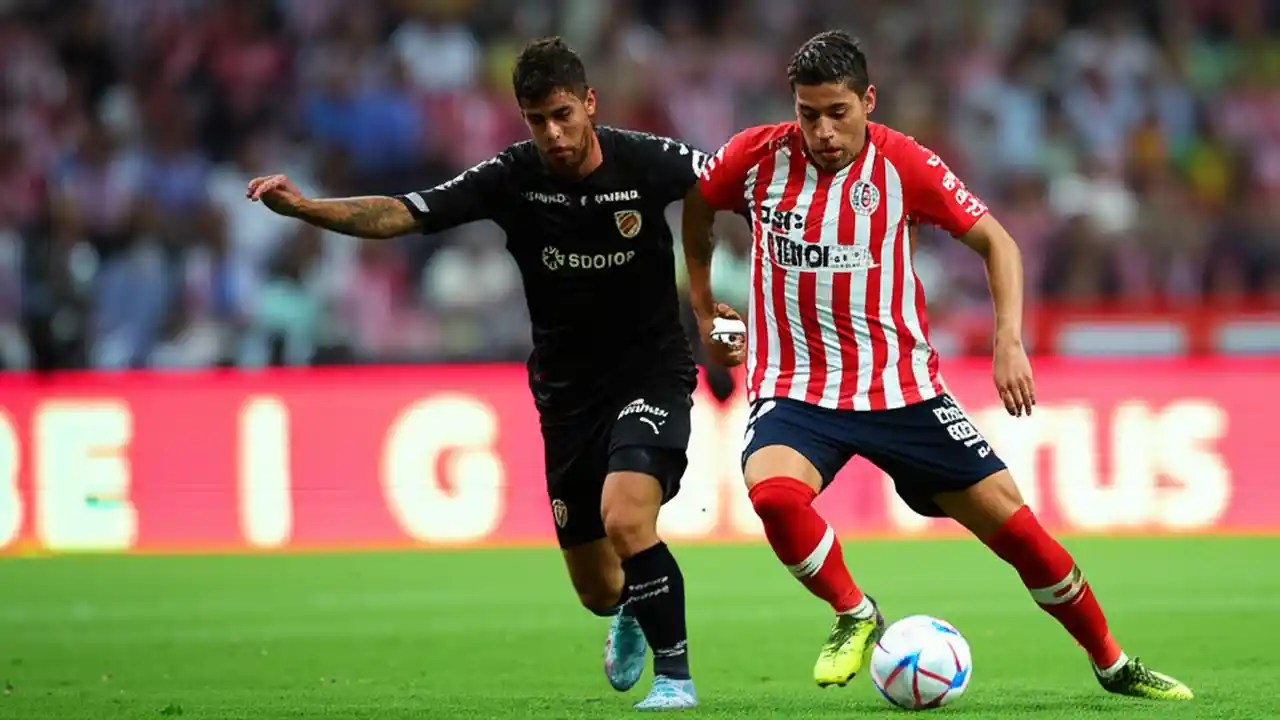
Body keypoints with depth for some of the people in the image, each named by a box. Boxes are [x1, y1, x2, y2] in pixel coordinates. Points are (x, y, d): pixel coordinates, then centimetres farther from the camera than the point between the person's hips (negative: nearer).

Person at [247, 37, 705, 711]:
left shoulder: (649, 162, -14)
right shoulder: (511, 176, -11)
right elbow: (401, 214, -15)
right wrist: (304, 207, -28)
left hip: (651, 371, -3)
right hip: (567, 389, 3)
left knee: (625, 518, -30)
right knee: (597, 591, 10)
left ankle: (675, 673, -13)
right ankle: (630, 615, 48)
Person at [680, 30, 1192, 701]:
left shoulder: (903, 165, -9)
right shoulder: (757, 158, -6)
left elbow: (996, 242, 0)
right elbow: (696, 205, 16)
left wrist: (1009, 342, -13)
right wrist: (702, 309, 16)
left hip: (901, 387, 0)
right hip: (794, 388, 0)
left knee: (1008, 519, -2)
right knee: (772, 491, -33)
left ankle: (1113, 665, 17)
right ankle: (854, 616, -6)